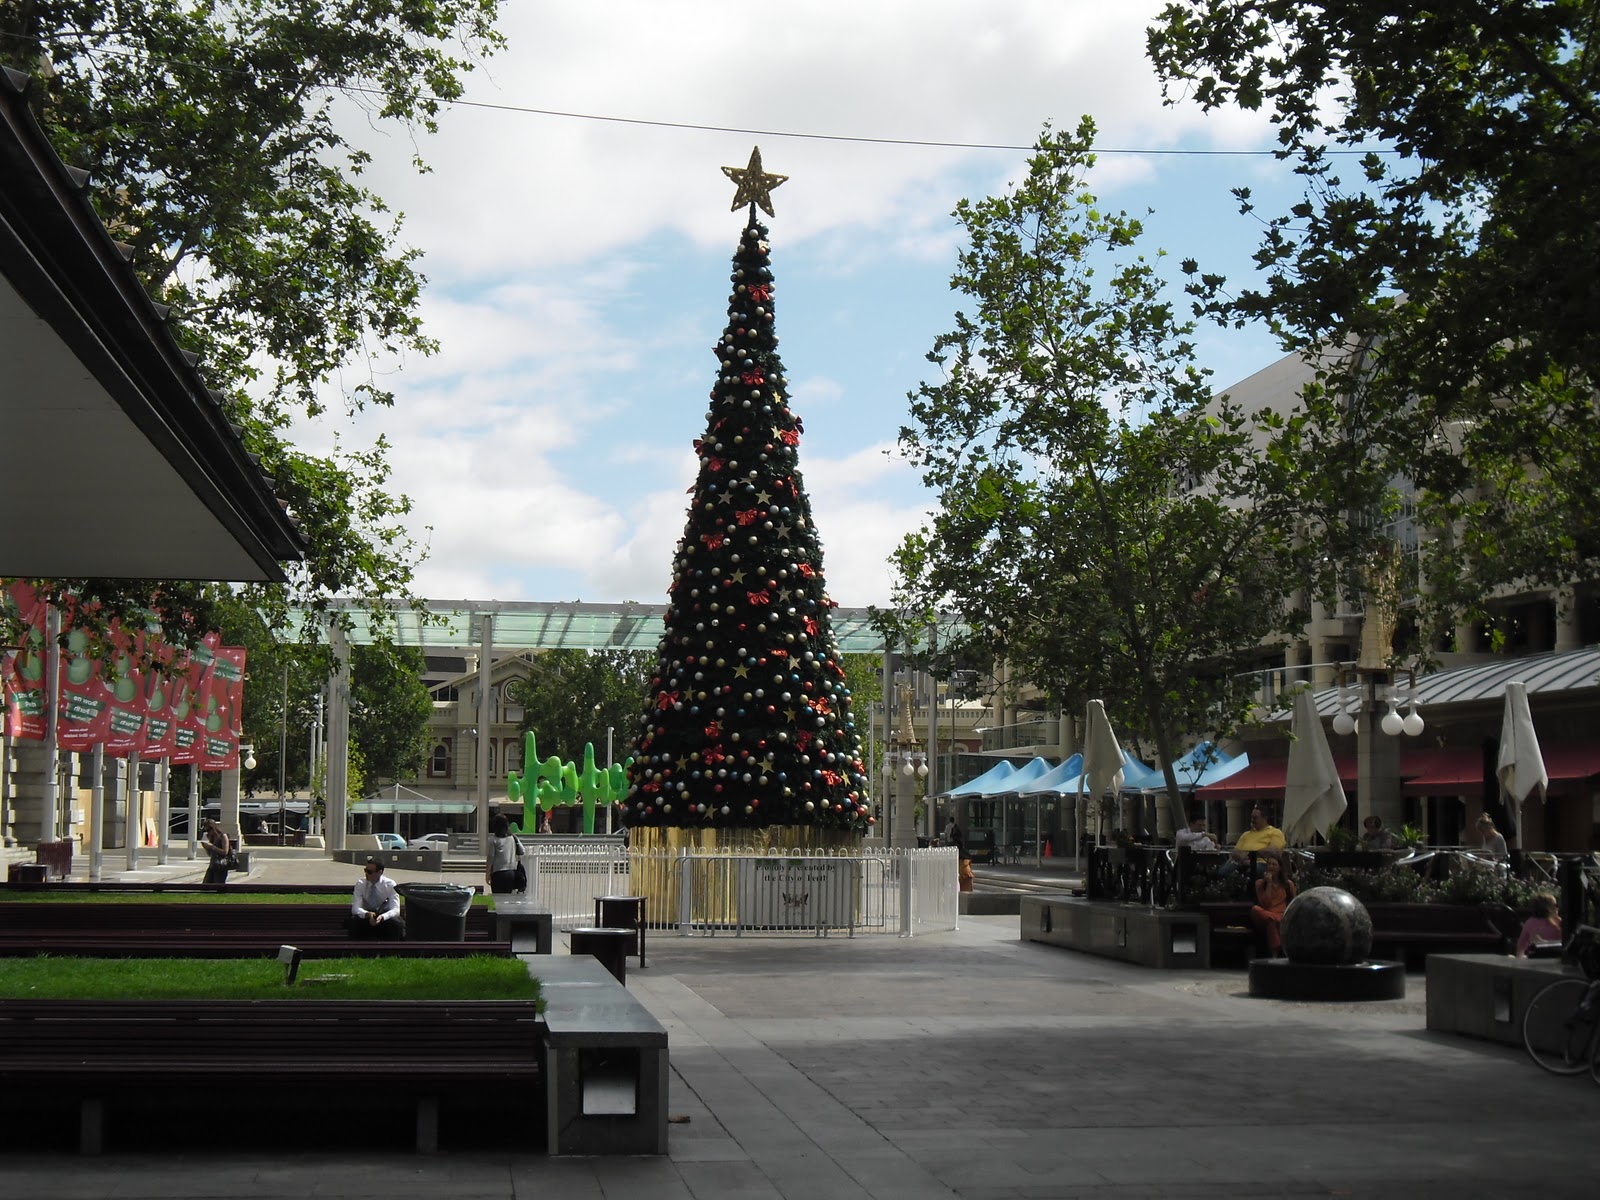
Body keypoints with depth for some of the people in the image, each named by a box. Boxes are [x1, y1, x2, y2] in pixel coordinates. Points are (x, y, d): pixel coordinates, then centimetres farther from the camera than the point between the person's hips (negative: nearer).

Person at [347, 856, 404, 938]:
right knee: (353, 921, -31)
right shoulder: (360, 884, -9)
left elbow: (395, 910, -21)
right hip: (365, 917, 1)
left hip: (385, 918, -1)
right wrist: (367, 914, -38)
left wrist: (382, 917, -42)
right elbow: (355, 908, -16)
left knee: (396, 923, -34)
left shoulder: (390, 885, -13)